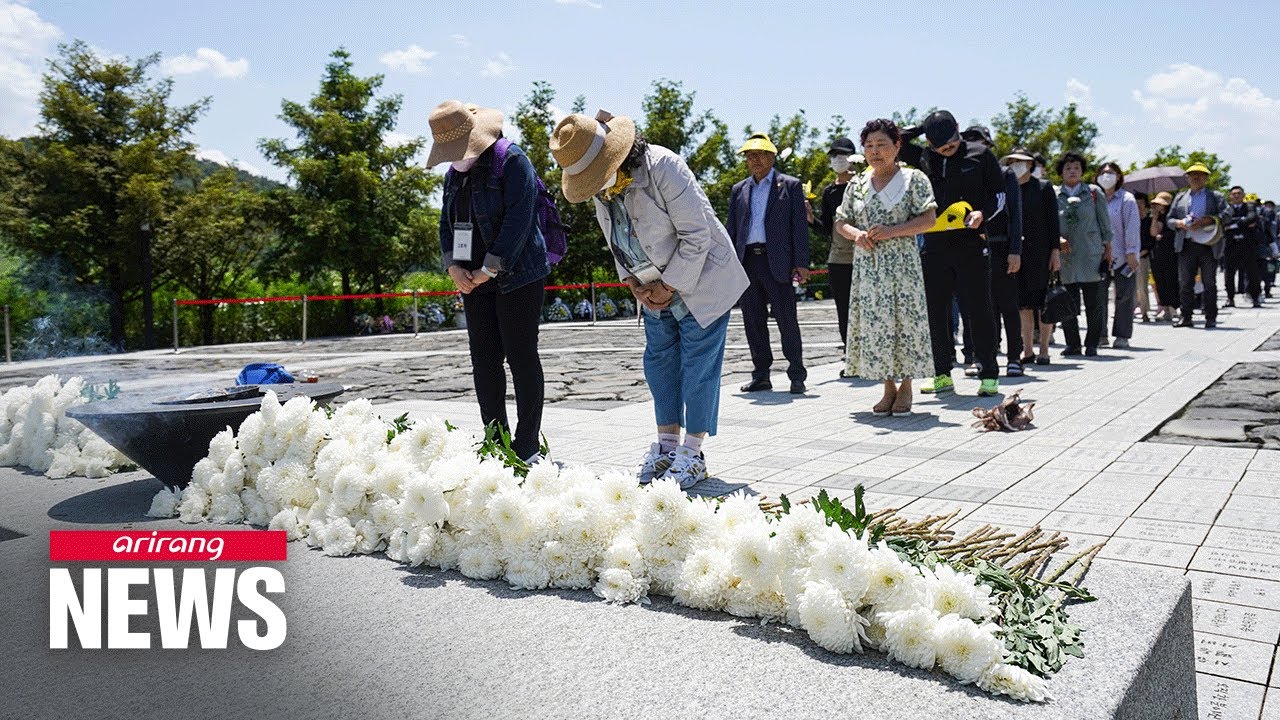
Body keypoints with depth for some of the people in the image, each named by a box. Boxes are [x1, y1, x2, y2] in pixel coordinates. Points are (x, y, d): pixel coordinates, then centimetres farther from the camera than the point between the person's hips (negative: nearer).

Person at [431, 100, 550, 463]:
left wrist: (490, 268, -18)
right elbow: (447, 224, 16)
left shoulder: (512, 162, -8)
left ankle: (527, 448, 2)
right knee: (484, 360, 6)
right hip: (475, 282, 7)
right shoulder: (455, 174, 16)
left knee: (521, 358, -4)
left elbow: (518, 220, -16)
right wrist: (453, 266, -1)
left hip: (517, 277, -7)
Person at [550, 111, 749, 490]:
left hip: (700, 278, -7)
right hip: (656, 287, 7)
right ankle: (667, 445, 20)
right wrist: (633, 283, -3)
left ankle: (692, 453, 3)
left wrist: (670, 287, -19)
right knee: (659, 360, 9)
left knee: (697, 362, -5)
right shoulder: (600, 188, -2)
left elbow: (697, 235, -23)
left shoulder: (663, 167, -25)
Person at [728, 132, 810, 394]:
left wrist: (801, 263, -8)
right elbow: (732, 229, 16)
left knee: (786, 318, -3)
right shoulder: (738, 190, 17)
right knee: (753, 320, 6)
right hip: (746, 262, 4)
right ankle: (761, 375, 14)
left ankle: (797, 376, 5)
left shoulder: (790, 186, 6)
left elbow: (799, 226, 1)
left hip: (776, 262, -4)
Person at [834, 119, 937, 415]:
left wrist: (891, 231, -18)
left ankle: (906, 387, 11)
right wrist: (856, 234, -7)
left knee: (905, 321, -3)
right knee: (874, 324, 3)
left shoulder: (913, 179, 0)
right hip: (867, 265, 4)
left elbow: (928, 219, -7)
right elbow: (841, 222, 15)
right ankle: (889, 387, 15)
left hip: (902, 263, -4)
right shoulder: (856, 185, 12)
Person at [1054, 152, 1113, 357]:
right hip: (1065, 256, 0)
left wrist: (1108, 248, 6)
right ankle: (1072, 344, 13)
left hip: (1092, 255, 0)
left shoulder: (1094, 193, 7)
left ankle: (1092, 344, 11)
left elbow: (1105, 223, 9)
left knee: (1095, 303, 1)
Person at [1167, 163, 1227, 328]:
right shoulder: (1180, 197, 17)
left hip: (1209, 245, -2)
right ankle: (1186, 317, 6)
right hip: (1186, 246, 2)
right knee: (1185, 283, 0)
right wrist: (1180, 224, -7)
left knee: (1209, 283, 0)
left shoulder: (1215, 196, 10)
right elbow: (1169, 220, 14)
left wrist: (1208, 221, -16)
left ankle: (1211, 318, 4)